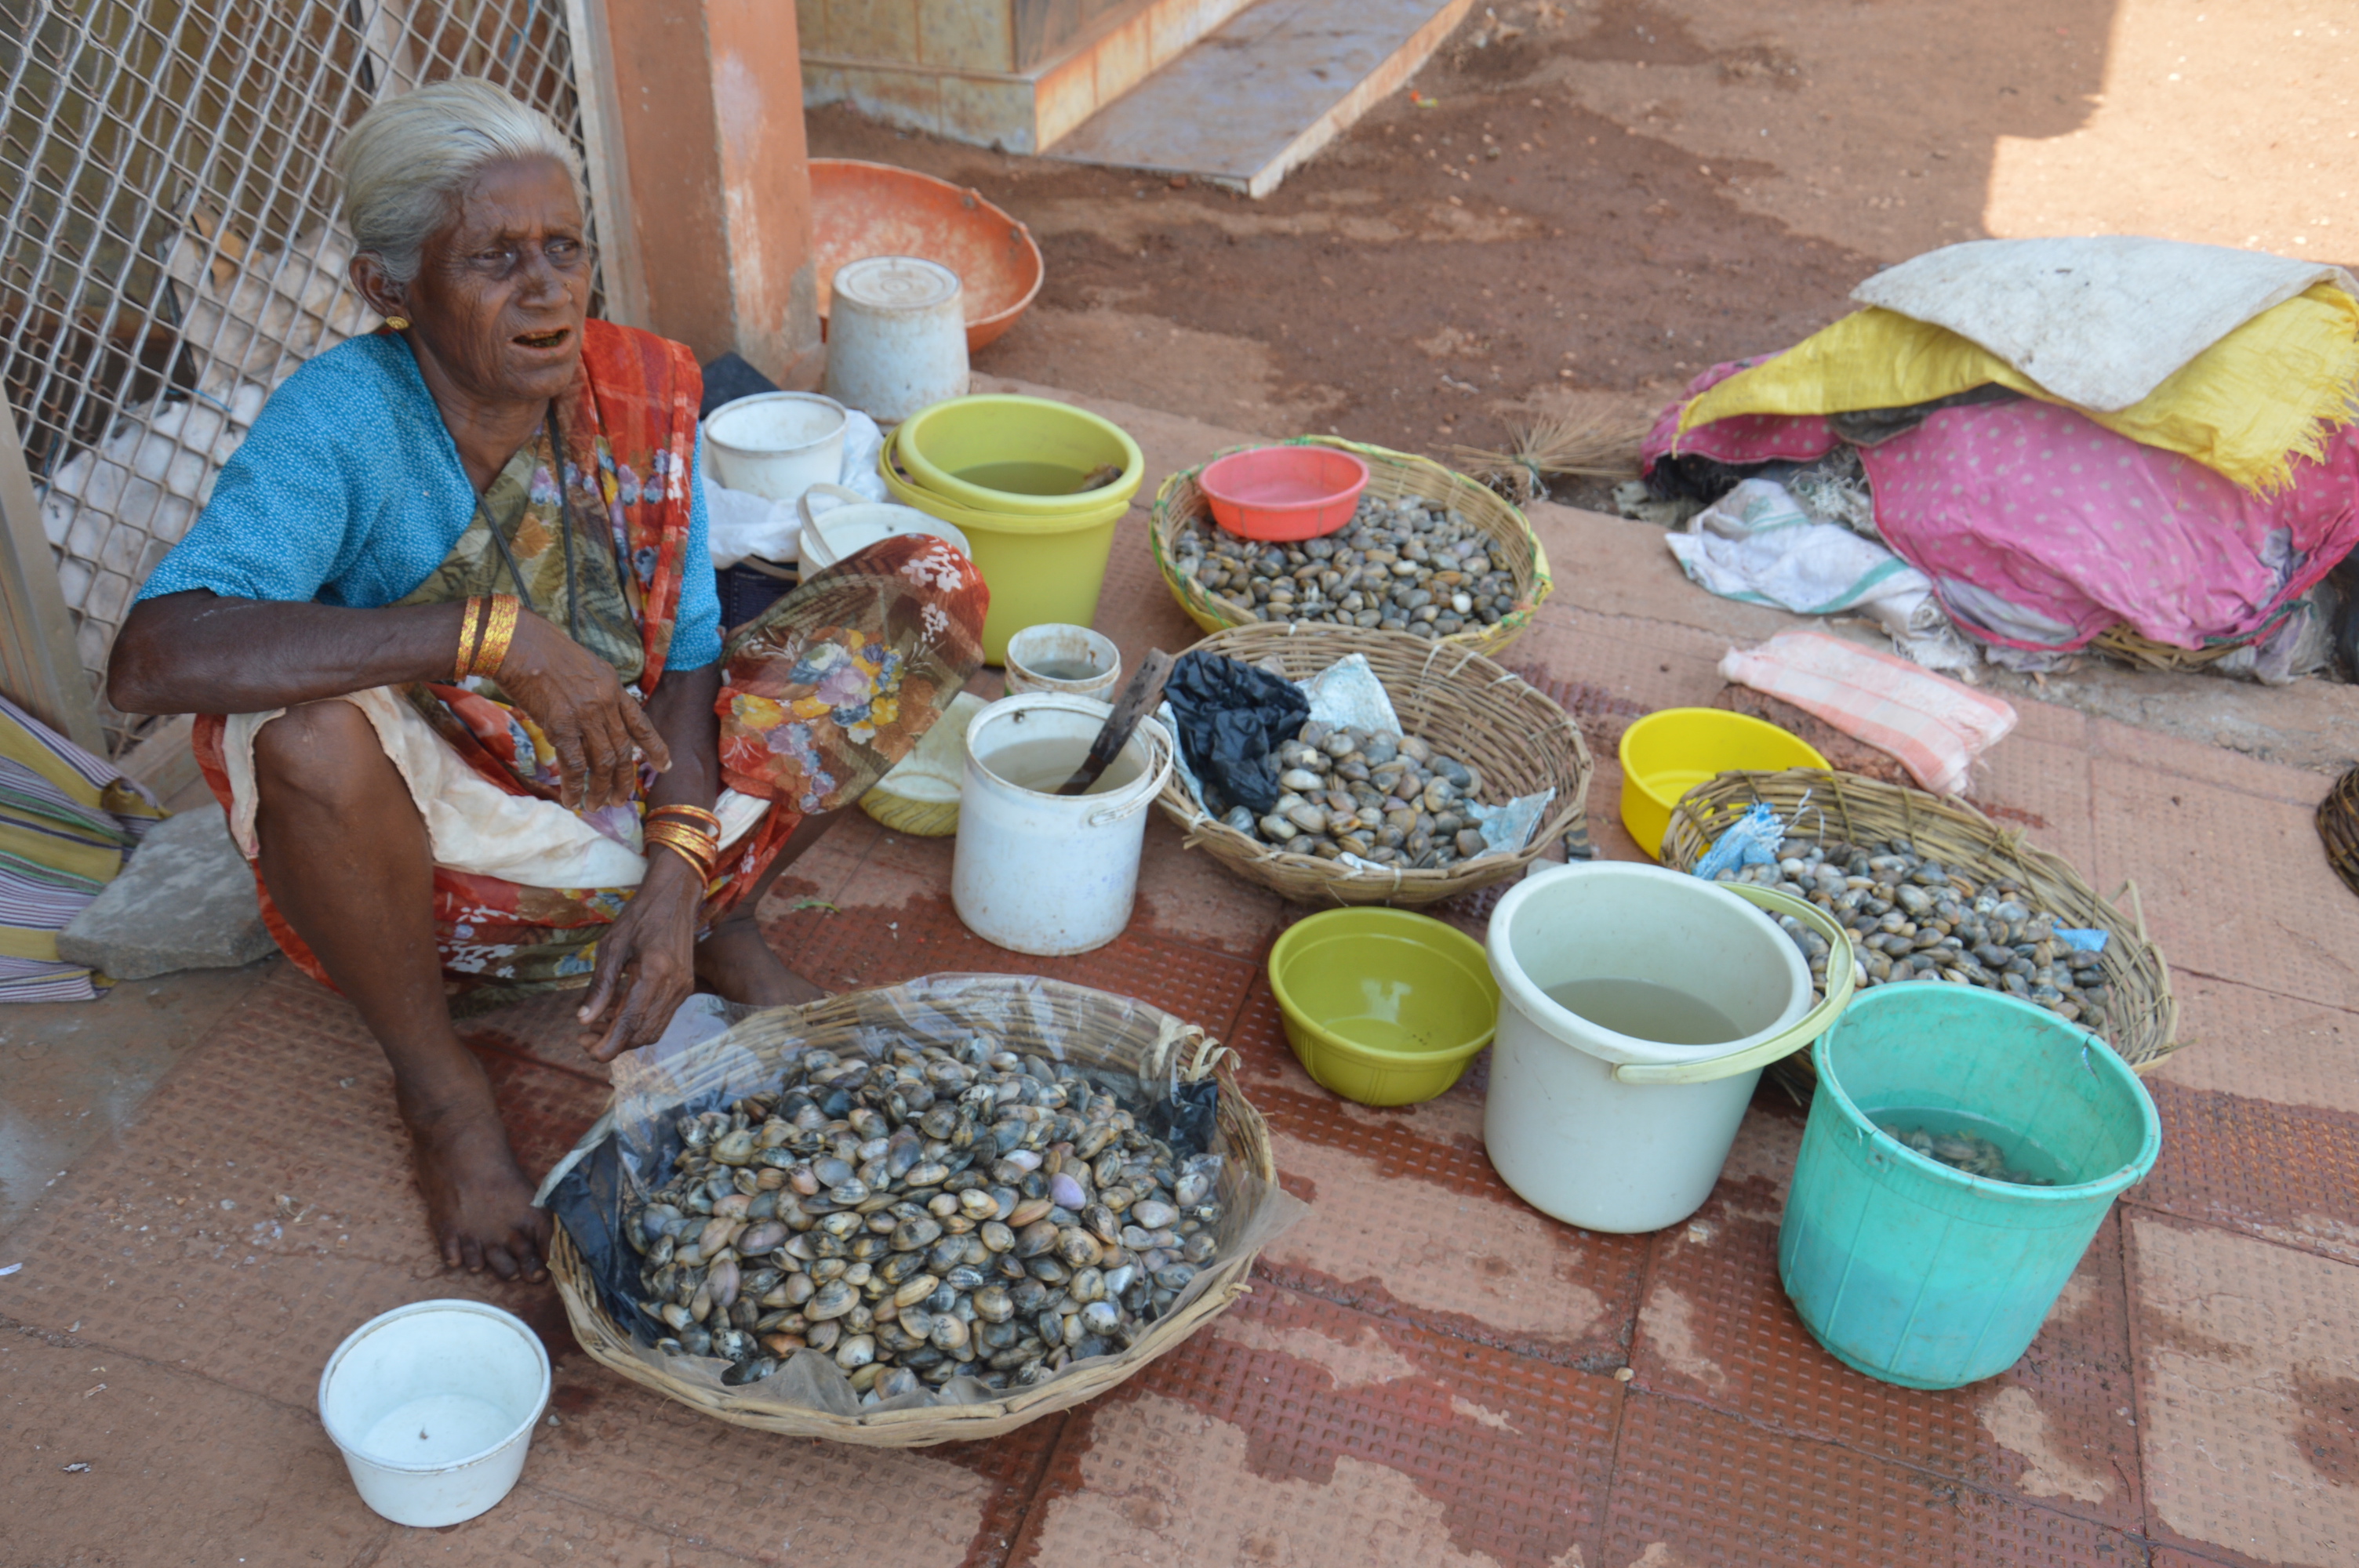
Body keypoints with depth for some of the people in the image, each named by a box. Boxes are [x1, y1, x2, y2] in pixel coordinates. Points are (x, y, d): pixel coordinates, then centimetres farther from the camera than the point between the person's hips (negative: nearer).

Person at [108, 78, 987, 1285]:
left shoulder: (644, 393, -10)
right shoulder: (342, 422, -24)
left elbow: (686, 659, -4)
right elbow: (152, 657, -39)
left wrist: (678, 877, -19)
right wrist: (494, 633, -43)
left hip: (645, 808, 4)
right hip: (445, 845, -3)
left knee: (931, 590, -8)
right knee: (306, 732, -39)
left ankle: (723, 926, 7)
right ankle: (433, 1076, -10)